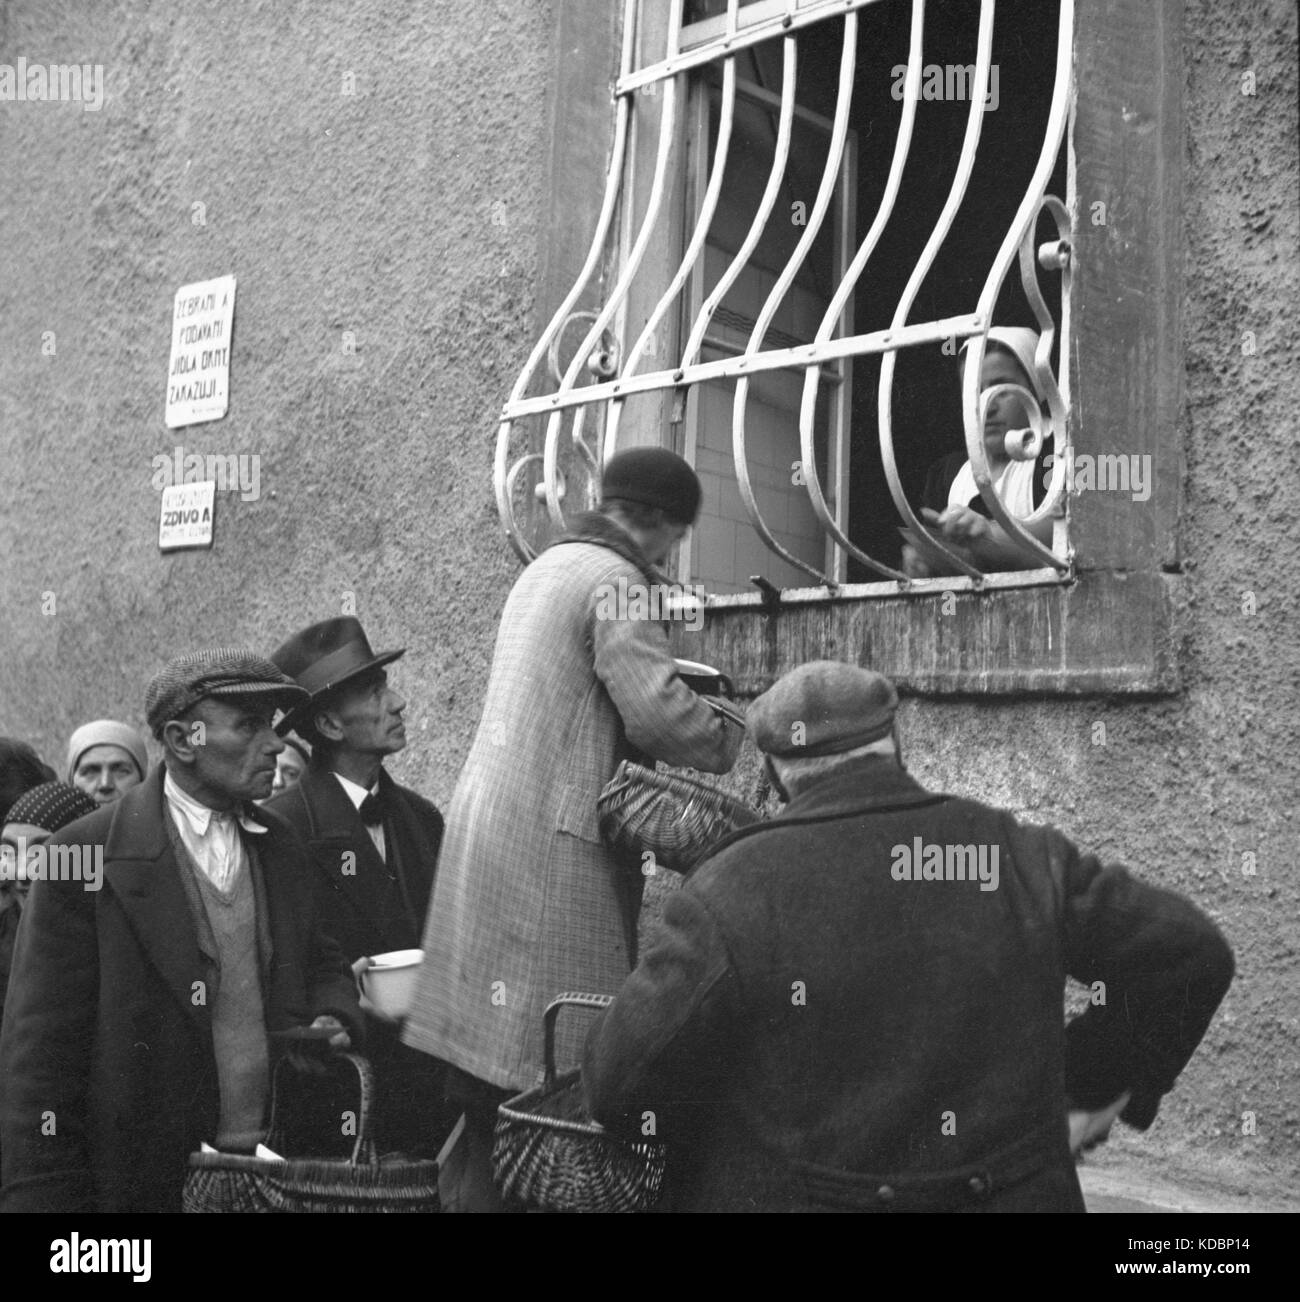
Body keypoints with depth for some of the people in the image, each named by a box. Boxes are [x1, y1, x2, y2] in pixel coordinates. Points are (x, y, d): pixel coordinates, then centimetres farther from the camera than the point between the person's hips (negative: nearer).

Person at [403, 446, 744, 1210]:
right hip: (555, 839, -9)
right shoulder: (616, 581, -11)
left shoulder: (547, 567, 18)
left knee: (495, 1032, 13)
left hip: (490, 824, 9)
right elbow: (657, 712, -18)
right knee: (554, 1048, -3)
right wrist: (732, 738, 0)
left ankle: (472, 1186, 20)